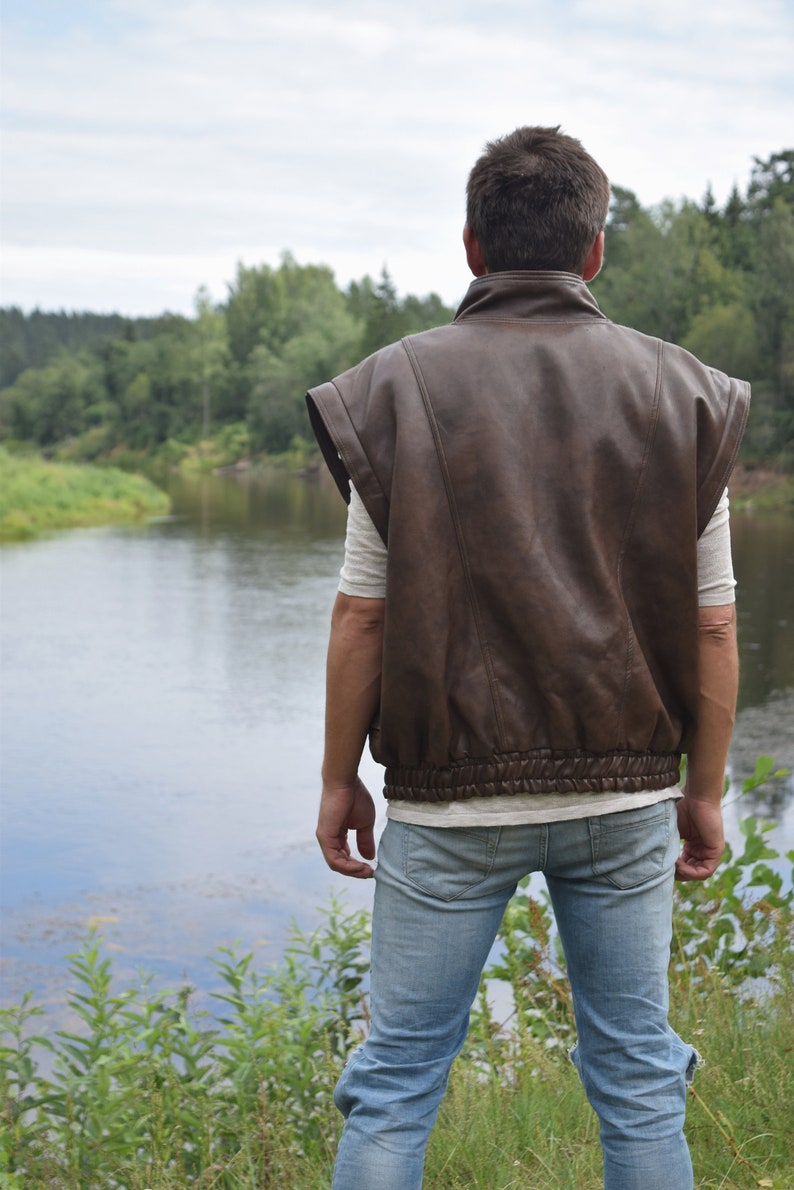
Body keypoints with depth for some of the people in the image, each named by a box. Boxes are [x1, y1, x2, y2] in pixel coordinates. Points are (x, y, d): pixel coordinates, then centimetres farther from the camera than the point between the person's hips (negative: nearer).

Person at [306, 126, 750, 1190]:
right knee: (639, 1085, 15)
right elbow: (712, 627, 1)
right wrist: (704, 793, 10)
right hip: (625, 802, 2)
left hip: (449, 806, -1)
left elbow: (361, 617, -5)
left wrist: (338, 780, 5)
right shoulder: (683, 396, 0)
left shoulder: (399, 390, -4)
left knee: (395, 1087, 10)